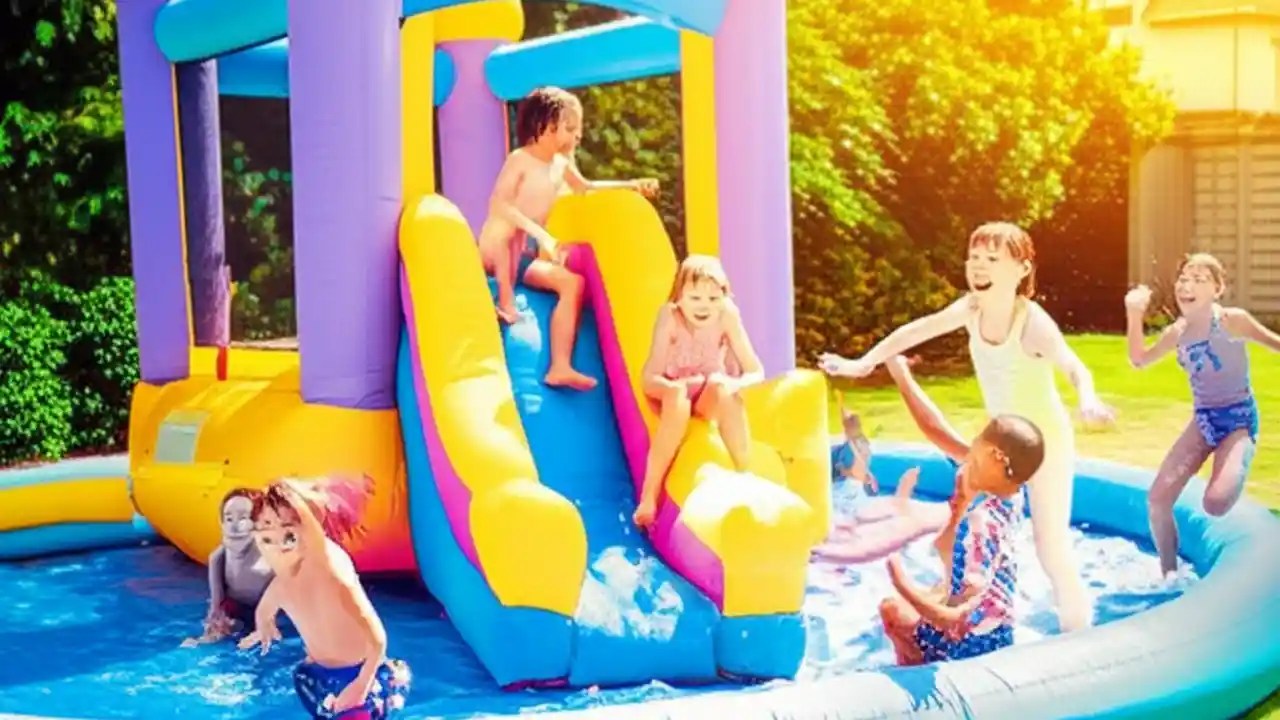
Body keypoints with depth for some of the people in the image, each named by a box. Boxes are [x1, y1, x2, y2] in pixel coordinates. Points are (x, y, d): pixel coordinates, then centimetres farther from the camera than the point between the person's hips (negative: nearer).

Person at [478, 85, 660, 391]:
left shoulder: (561, 165, 11)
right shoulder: (520, 160, -12)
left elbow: (586, 189, 27)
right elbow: (499, 204, -26)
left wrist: (632, 186, 15)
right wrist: (540, 233, -36)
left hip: (526, 258, 7)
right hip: (496, 254, -7)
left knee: (573, 282, -12)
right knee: (502, 225, -39)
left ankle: (560, 367, -19)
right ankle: (506, 301, -27)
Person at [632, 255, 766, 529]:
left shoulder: (726, 315, -19)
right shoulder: (670, 315, -22)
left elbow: (756, 372, -17)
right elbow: (649, 377, -26)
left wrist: (736, 384, -40)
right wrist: (676, 386, -48)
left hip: (709, 397, 1)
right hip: (673, 394, -1)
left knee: (722, 388, -33)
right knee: (678, 399, -36)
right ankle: (648, 496, -30)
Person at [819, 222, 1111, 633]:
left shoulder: (1033, 324, -29)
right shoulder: (972, 309, -10)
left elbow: (1076, 369, -41)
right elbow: (917, 330, 1)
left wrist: (1087, 401, -63)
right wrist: (864, 363, 2)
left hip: (1047, 438, -7)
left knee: (1051, 546, -6)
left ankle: (1079, 634, 11)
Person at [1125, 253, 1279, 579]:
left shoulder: (1233, 320, -15)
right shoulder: (1178, 332, 3)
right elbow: (1139, 359, 13)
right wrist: (1134, 314, 2)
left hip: (1239, 420, -6)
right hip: (1203, 420, 6)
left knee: (1216, 504, -27)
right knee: (1157, 499, -3)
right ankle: (1169, 575, 16)